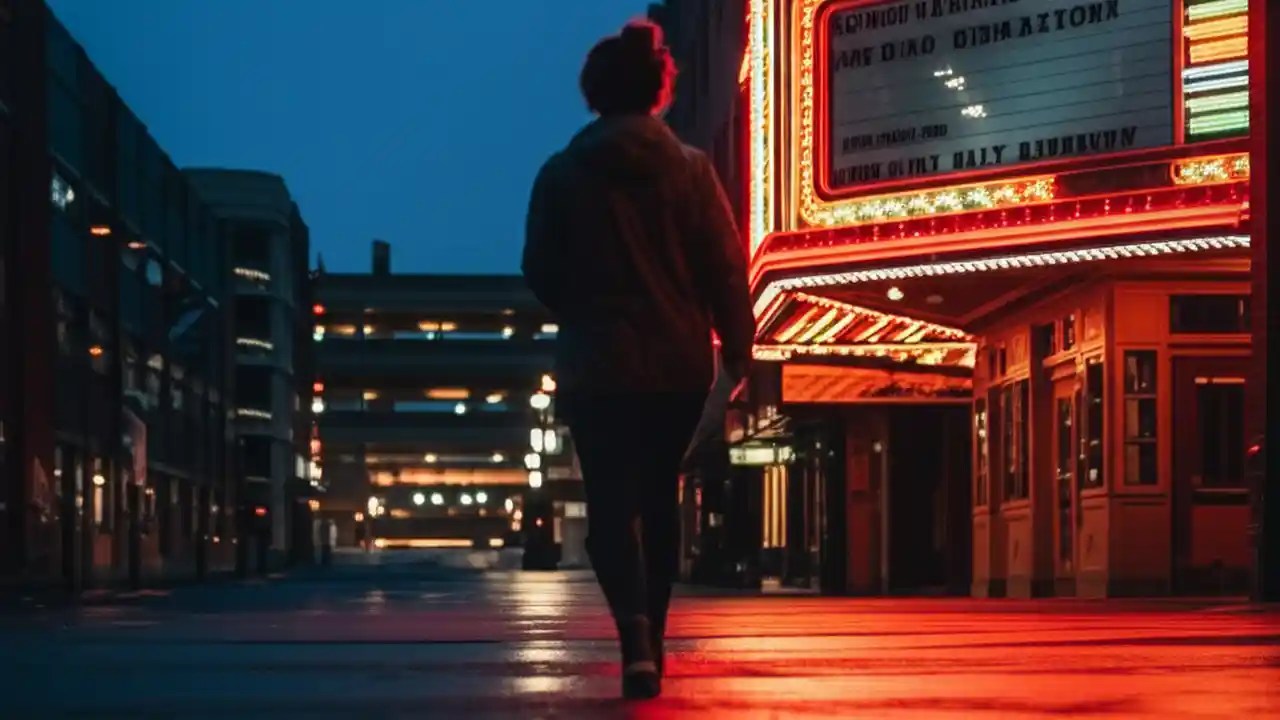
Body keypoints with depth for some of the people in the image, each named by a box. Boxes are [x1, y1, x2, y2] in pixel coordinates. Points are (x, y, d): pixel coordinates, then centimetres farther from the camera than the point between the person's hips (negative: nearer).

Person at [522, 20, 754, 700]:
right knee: (658, 498, 17)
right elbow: (725, 268, -4)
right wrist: (738, 350, 4)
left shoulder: (563, 173, -3)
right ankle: (650, 642, 22)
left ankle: (636, 639, -23)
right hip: (680, 362, 2)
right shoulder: (690, 168, -2)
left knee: (611, 504, -1)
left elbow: (540, 270, 2)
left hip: (598, 362, -2)